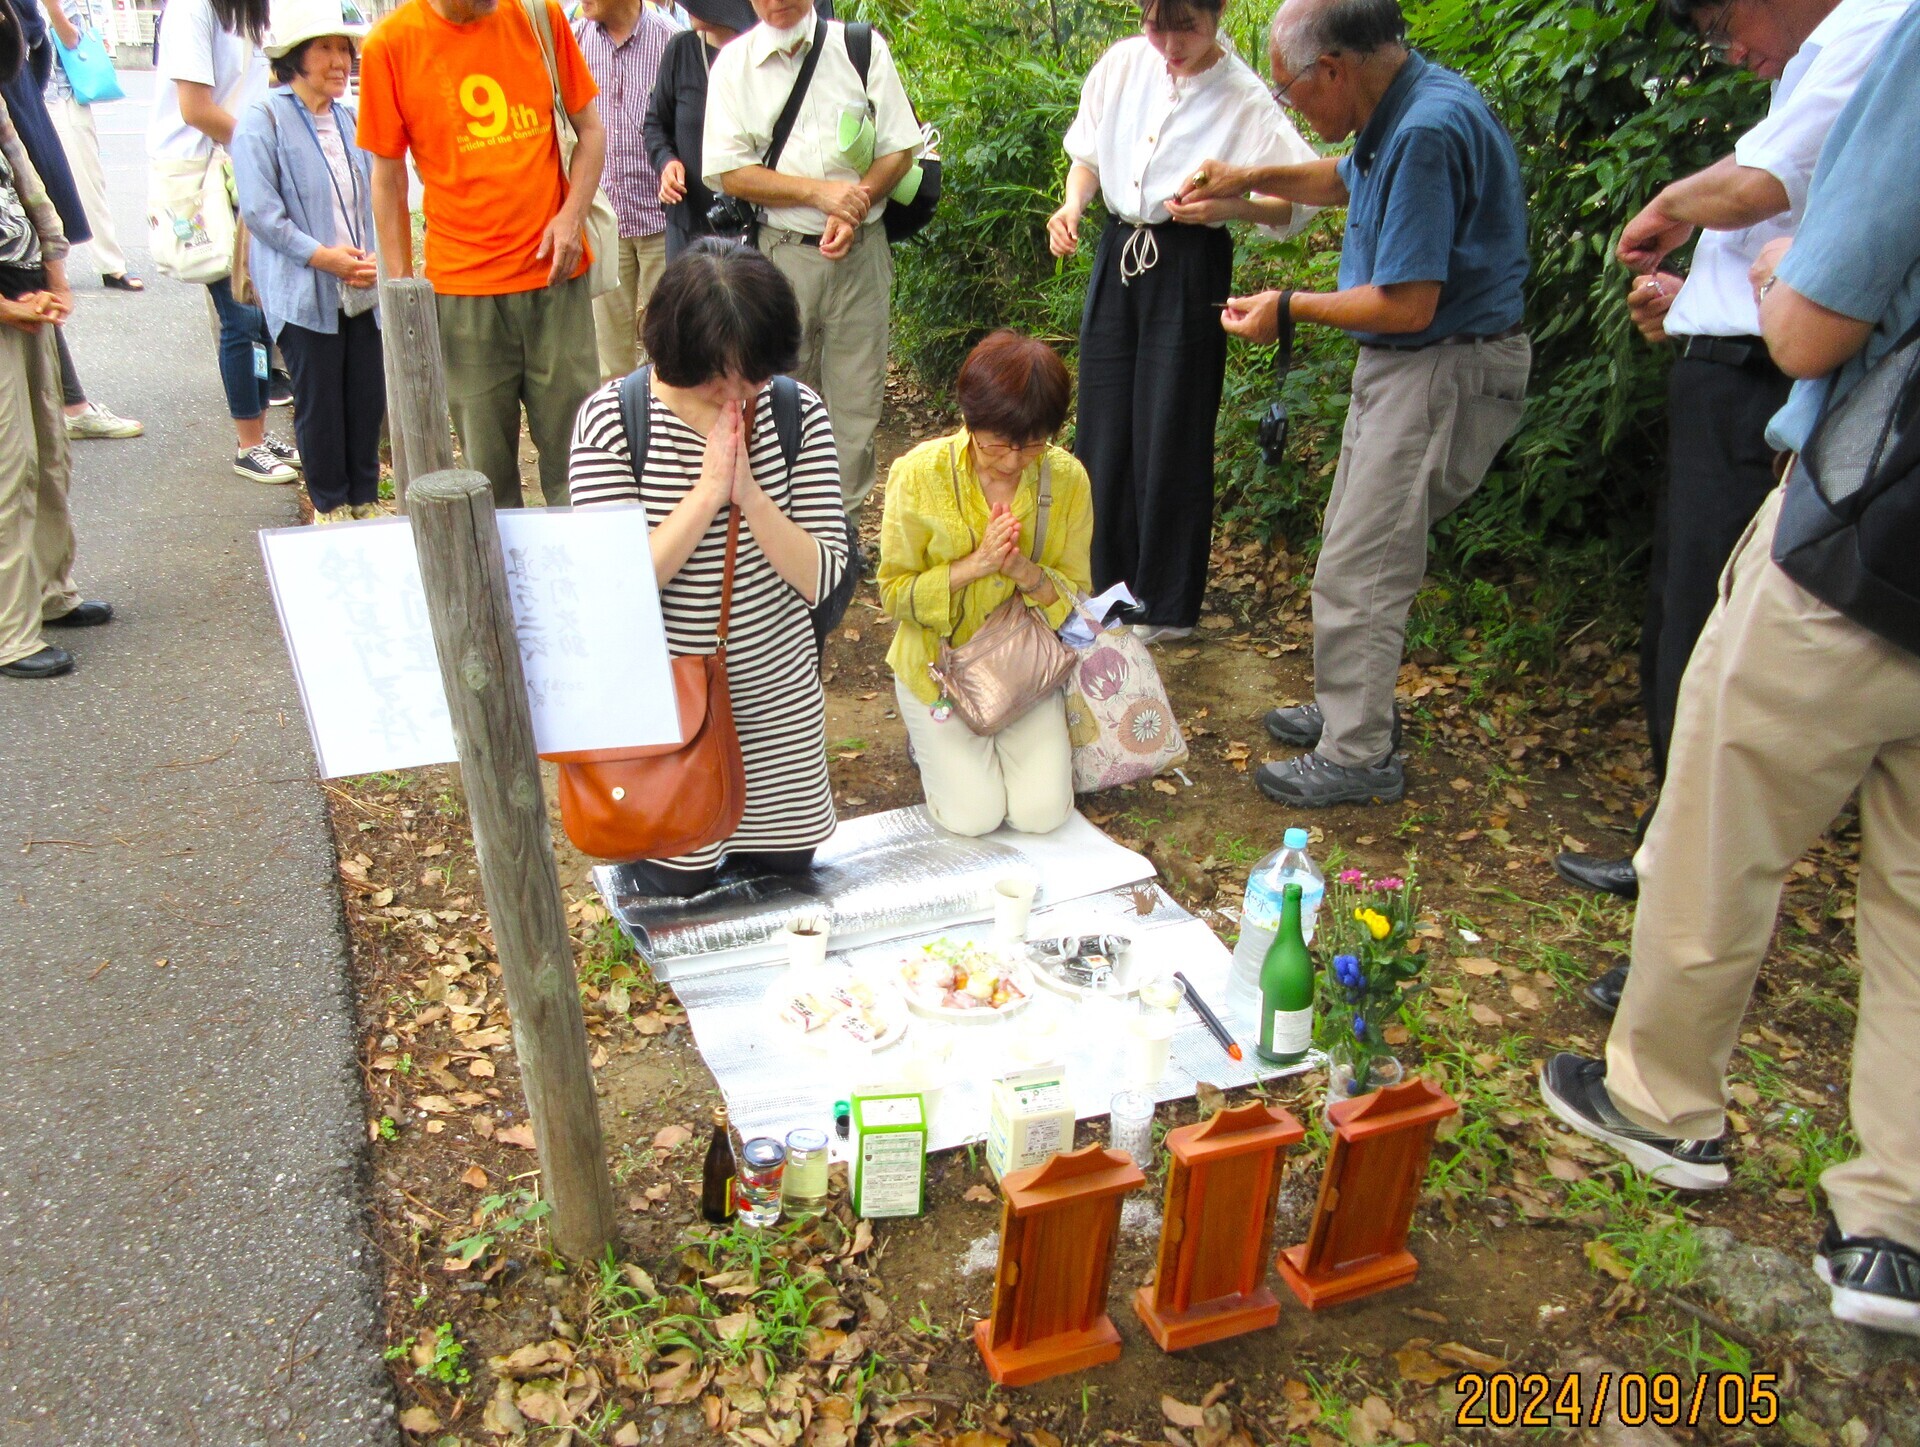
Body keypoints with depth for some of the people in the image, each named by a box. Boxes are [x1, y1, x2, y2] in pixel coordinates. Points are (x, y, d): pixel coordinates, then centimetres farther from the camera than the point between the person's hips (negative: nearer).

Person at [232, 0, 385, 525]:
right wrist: (322, 256, -16)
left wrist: (375, 258, -3)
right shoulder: (262, 120, -6)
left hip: (363, 291, 5)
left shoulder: (349, 120, 13)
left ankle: (365, 498, 23)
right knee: (319, 403, 3)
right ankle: (330, 504, 17)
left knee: (369, 397, 8)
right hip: (303, 293, -5)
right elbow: (260, 212, -12)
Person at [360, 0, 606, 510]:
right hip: (462, 282, -1)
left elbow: (590, 130, 11)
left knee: (572, 445, 2)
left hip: (555, 271, 1)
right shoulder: (391, 45, 0)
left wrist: (571, 216, -5)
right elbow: (388, 176, 5)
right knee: (487, 459, 3)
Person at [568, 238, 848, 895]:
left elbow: (822, 575, -14)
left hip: (777, 689, 3)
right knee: (678, 879, 9)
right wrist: (707, 492, -28)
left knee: (789, 858, 16)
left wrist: (749, 492, -27)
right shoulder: (610, 420, -17)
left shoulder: (797, 413, -10)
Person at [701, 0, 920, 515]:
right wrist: (819, 191, -12)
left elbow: (900, 149, 5)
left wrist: (852, 211, -11)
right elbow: (730, 173, -1)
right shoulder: (733, 63, 4)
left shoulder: (862, 48, 6)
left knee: (856, 396, 2)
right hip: (779, 253, 0)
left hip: (861, 250, 1)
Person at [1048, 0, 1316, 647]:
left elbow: (1299, 203, -9)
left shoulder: (1244, 100, -11)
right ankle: (1109, 587, 25)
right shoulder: (1122, 65, 1)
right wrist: (1073, 205, -4)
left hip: (1190, 270, -5)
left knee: (1170, 438, -1)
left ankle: (1166, 606, 14)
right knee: (1103, 429, 9)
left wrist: (1227, 205, -25)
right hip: (1118, 255, 5)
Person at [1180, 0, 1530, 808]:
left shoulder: (1428, 130, -25)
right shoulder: (1398, 114, 7)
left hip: (1446, 369, -10)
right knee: (1357, 549, 19)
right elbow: (1349, 180, 31)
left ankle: (1357, 757, 7)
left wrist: (1290, 308, -13)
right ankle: (1349, 709, 34)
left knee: (1359, 572, -5)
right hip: (1399, 365, 10)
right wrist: (1253, 181, 19)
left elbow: (1408, 304, -26)